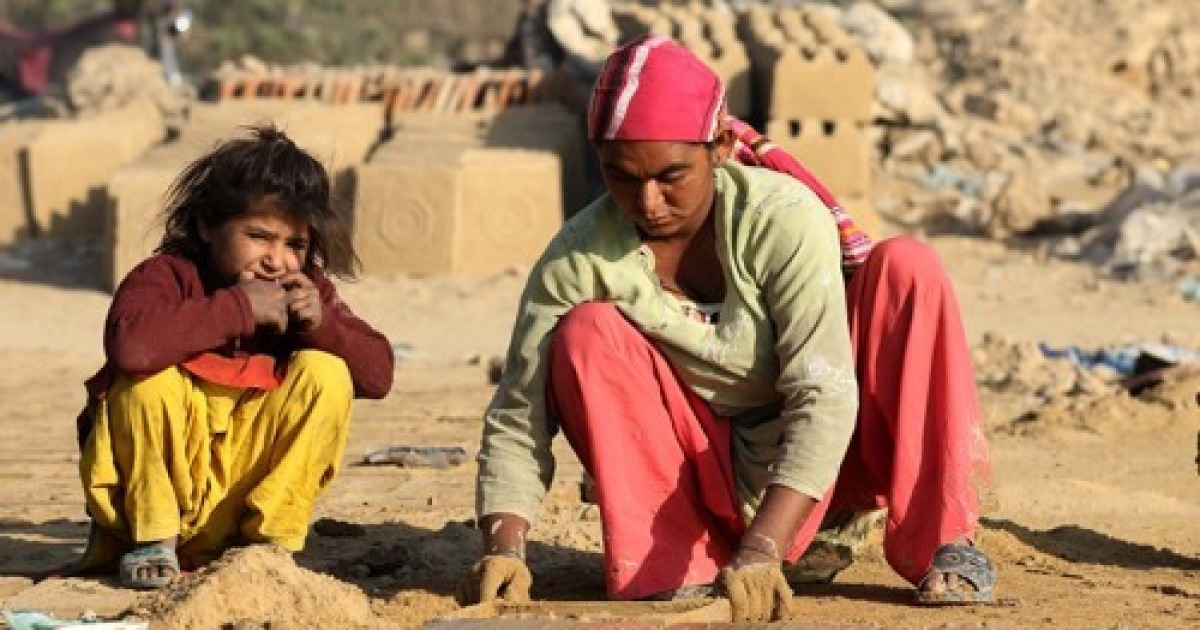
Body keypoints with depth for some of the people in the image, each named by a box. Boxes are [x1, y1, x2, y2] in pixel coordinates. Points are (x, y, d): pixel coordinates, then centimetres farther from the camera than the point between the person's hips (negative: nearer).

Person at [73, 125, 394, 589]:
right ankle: (150, 538, -10)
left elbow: (379, 374, -6)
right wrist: (237, 307, -34)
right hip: (154, 478, -4)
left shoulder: (305, 290, -1)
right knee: (150, 378, -31)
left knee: (325, 373, -14)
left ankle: (269, 541, -6)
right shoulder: (167, 276, -18)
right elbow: (130, 344, -42)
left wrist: (322, 323, -24)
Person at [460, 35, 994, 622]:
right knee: (587, 334, -22)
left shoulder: (785, 218, -23)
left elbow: (823, 398, -30)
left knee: (906, 268, -22)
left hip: (815, 466, -1)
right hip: (714, 483, 1)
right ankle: (663, 569, -18)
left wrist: (761, 551, -42)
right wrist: (504, 549, -31)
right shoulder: (578, 260, -16)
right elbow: (516, 418, -12)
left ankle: (940, 543, -16)